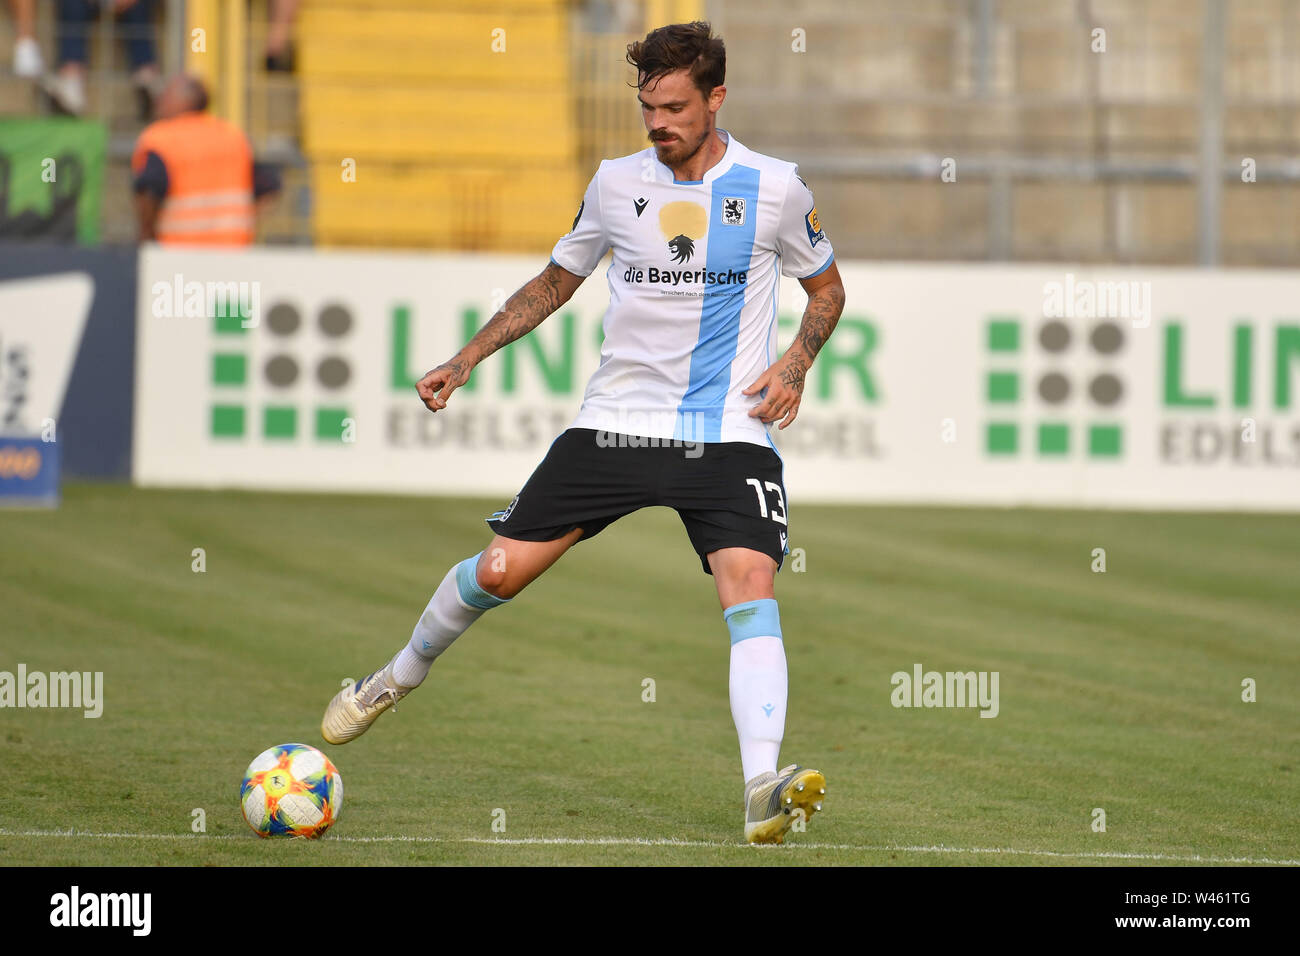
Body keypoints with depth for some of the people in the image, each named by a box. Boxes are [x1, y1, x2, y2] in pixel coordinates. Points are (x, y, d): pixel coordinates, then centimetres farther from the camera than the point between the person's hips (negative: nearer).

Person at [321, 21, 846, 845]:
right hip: (617, 419, 2)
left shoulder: (773, 188, -2)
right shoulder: (618, 183, 4)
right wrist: (466, 361, 11)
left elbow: (828, 289, 13)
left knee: (751, 586, -24)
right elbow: (555, 283, 19)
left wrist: (796, 361, -6)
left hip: (729, 432, -2)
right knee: (501, 570, -1)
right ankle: (397, 681, 28)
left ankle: (764, 792, -33)